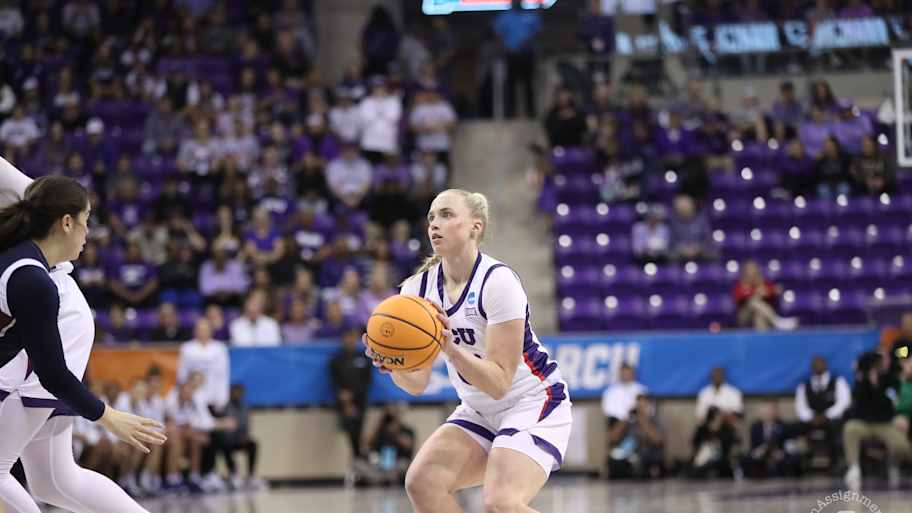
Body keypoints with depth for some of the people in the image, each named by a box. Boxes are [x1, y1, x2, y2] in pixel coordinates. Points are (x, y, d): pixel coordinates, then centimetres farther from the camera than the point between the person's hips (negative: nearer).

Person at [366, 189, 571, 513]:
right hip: (479, 411, 7)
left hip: (533, 403, -7)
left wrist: (451, 349, -38)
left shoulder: (498, 282, -21)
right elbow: (417, 383, -4)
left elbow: (499, 383, -24)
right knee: (422, 481, -15)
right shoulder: (419, 287, -3)